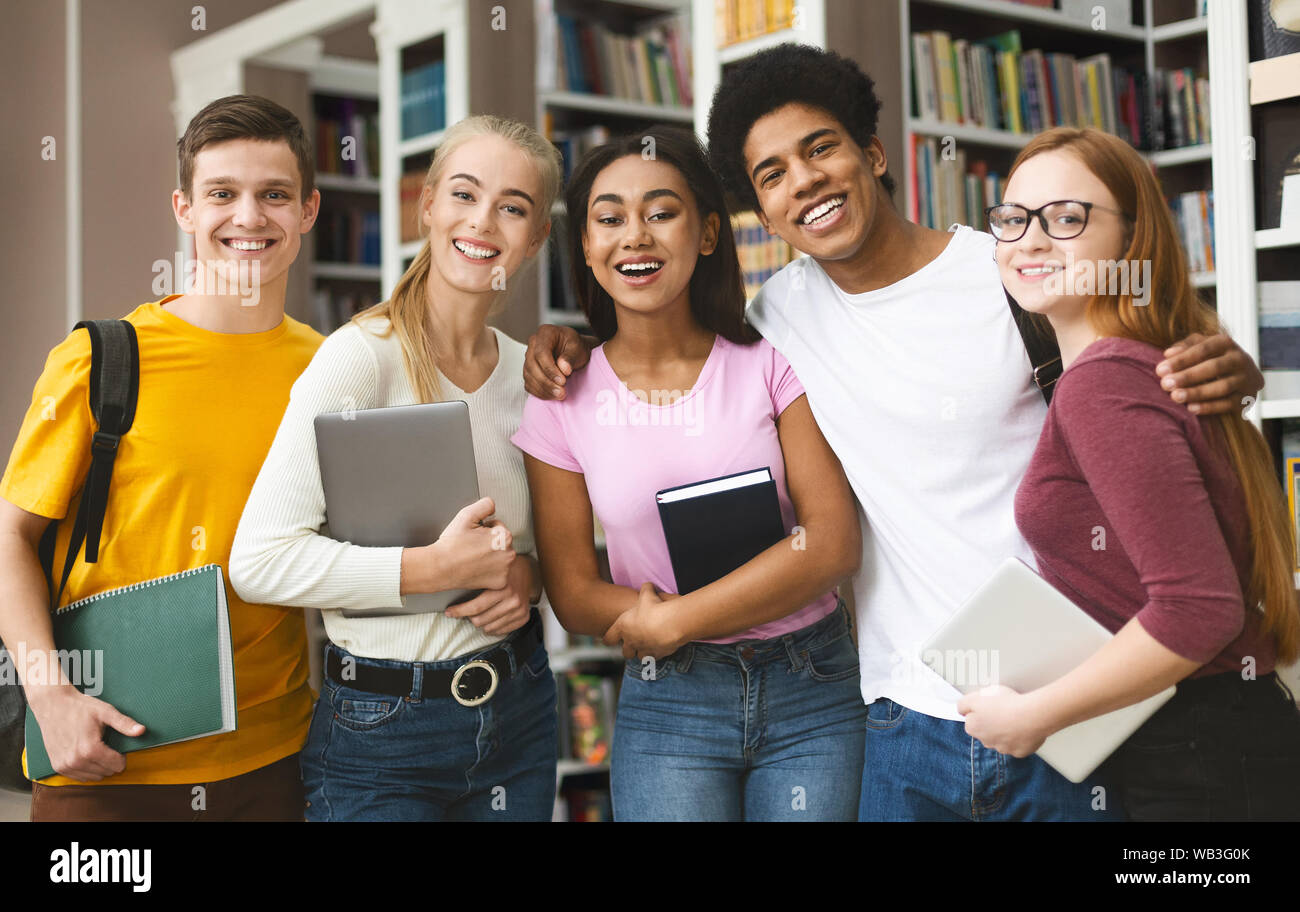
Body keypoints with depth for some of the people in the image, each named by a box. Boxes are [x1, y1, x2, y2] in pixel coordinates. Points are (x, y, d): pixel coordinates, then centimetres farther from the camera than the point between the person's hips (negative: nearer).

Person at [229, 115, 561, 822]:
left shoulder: (529, 371, 3)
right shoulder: (361, 357, -15)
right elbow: (260, 559, -21)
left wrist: (527, 576, -5)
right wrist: (440, 567, -21)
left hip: (518, 711, 6)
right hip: (381, 732, -5)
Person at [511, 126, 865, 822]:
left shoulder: (770, 365, -3)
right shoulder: (562, 402, -2)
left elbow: (834, 542, -10)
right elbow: (573, 595, -2)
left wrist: (677, 620, -15)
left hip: (814, 694, 0)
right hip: (667, 708, 0)